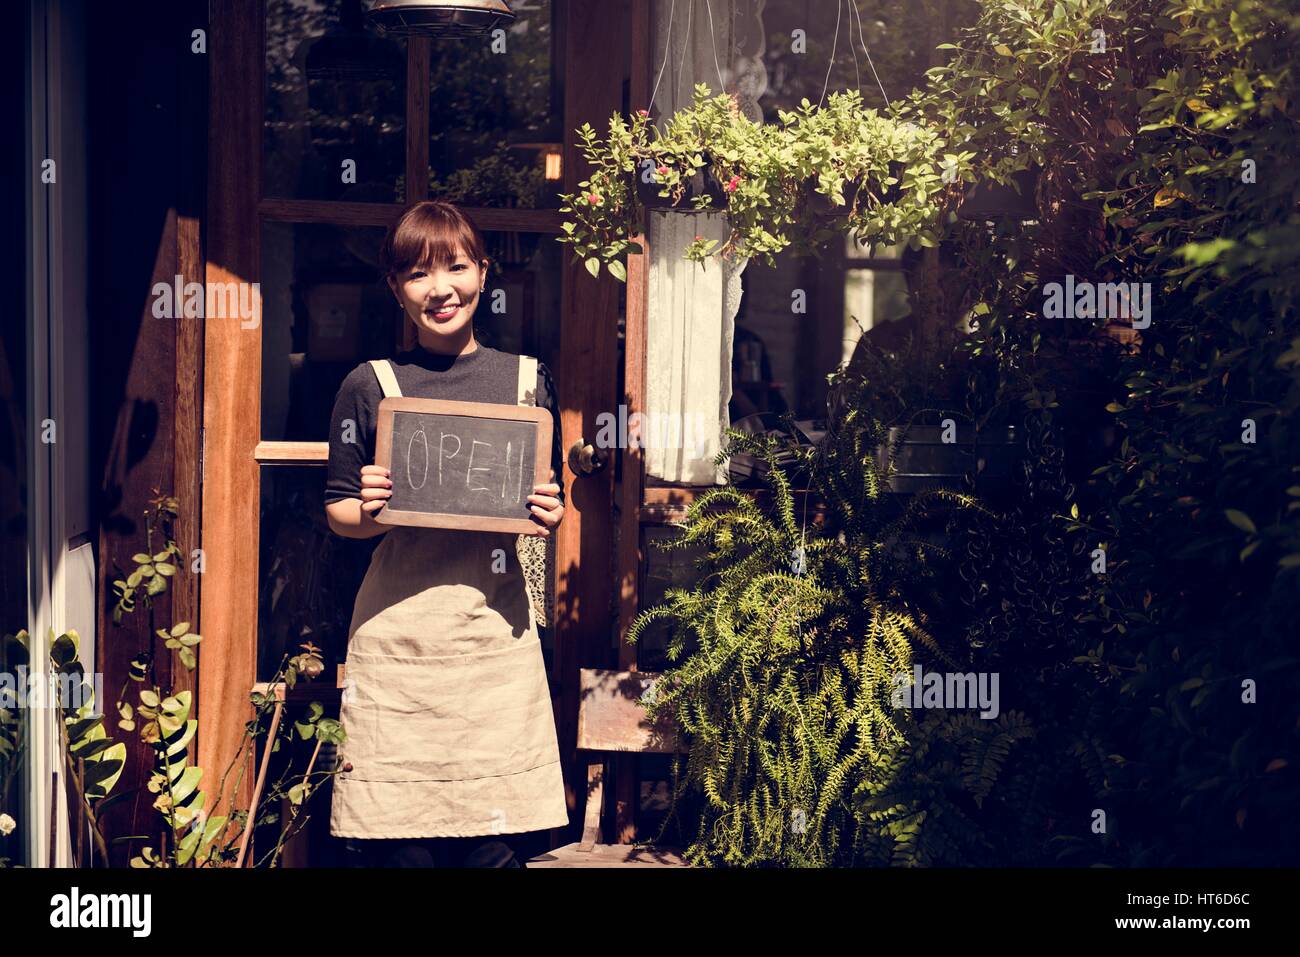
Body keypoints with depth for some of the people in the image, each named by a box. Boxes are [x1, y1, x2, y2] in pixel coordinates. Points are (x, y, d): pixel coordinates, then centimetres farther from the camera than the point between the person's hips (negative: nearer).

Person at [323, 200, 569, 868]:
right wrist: (367, 513, -12)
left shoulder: (526, 381, 9)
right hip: (397, 631, -1)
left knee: (492, 839, 1)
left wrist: (548, 515, -5)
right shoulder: (370, 387, 4)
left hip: (494, 630, 1)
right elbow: (337, 511, 9)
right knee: (398, 844, -2)